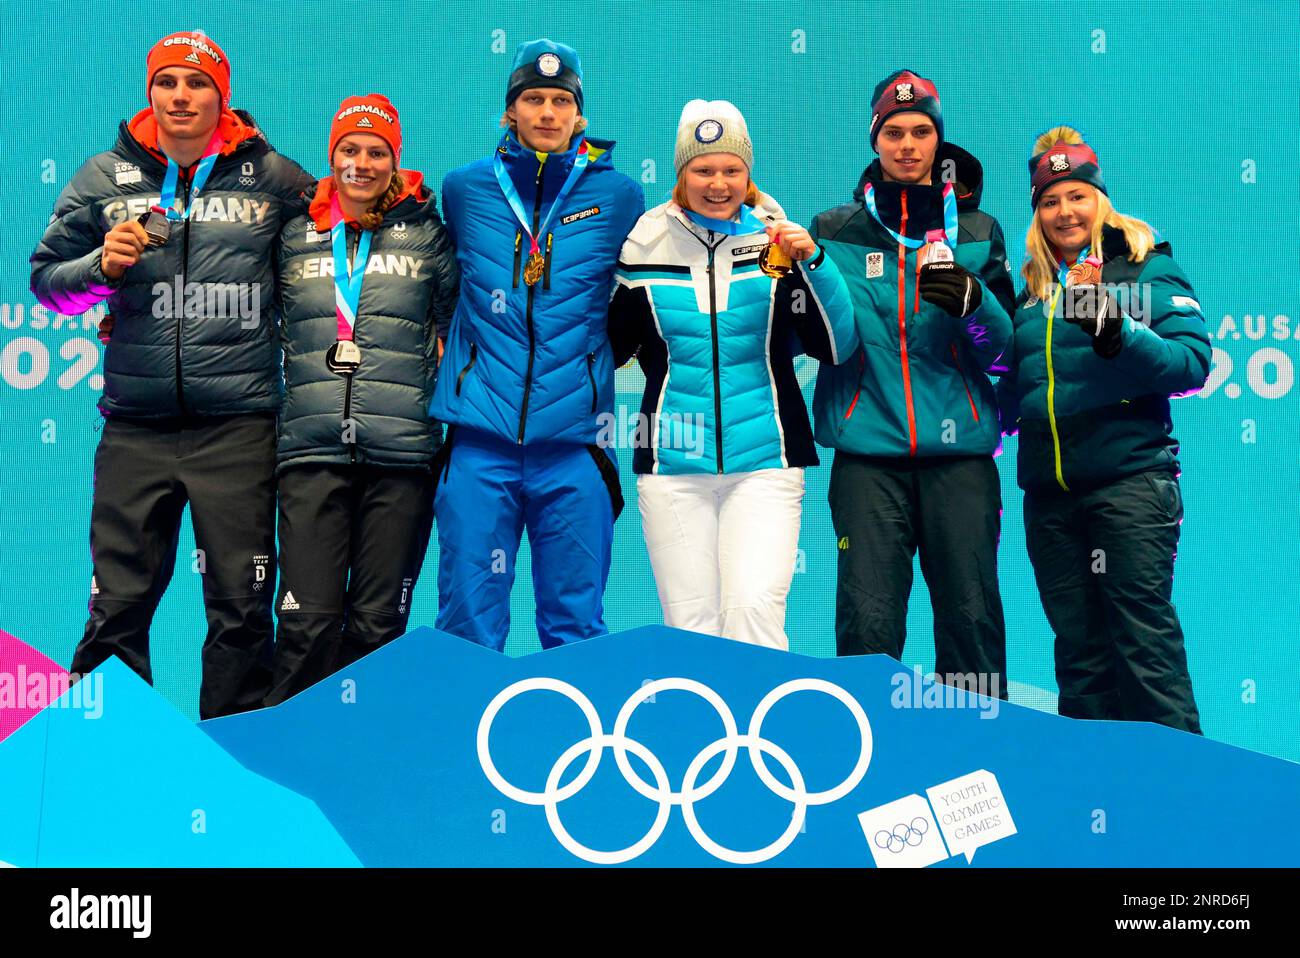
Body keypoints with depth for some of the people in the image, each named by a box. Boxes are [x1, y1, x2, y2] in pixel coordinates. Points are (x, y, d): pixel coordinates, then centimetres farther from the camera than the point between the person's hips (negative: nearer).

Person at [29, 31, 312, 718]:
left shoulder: (272, 177, 6)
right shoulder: (105, 177, 10)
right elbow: (45, 277, 13)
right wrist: (101, 266, -5)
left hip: (238, 424, -1)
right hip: (136, 423, 1)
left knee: (241, 606, 3)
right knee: (117, 606, 5)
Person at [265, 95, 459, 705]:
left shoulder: (426, 234, 11)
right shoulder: (293, 235, 14)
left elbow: (459, 323, 17)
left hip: (401, 451, 0)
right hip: (312, 450, 1)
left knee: (378, 623, 3)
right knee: (308, 621, -5)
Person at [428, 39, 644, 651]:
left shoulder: (617, 195, 6)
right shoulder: (465, 188, 8)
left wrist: (604, 349, 12)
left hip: (574, 441, 0)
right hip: (479, 440, 1)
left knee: (575, 627, 7)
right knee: (468, 623, 3)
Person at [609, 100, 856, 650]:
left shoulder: (778, 243, 3)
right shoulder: (646, 245, 6)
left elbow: (838, 347, -3)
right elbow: (608, 346, 18)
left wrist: (814, 262, -14)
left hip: (763, 461, -1)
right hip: (672, 463, 1)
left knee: (754, 613, -12)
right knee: (689, 624, 3)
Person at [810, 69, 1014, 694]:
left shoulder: (978, 233, 13)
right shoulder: (836, 233, 11)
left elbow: (1006, 347, 7)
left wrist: (975, 301, -14)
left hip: (959, 453, 1)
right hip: (868, 455, -1)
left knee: (971, 619, 2)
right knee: (867, 624, -4)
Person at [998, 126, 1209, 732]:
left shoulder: (1147, 267, 2)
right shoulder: (1030, 287, 16)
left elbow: (1193, 361, -10)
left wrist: (1120, 335, -24)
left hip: (1129, 475, -5)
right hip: (1048, 489, 5)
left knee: (1144, 634, -7)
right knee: (1077, 642, 11)